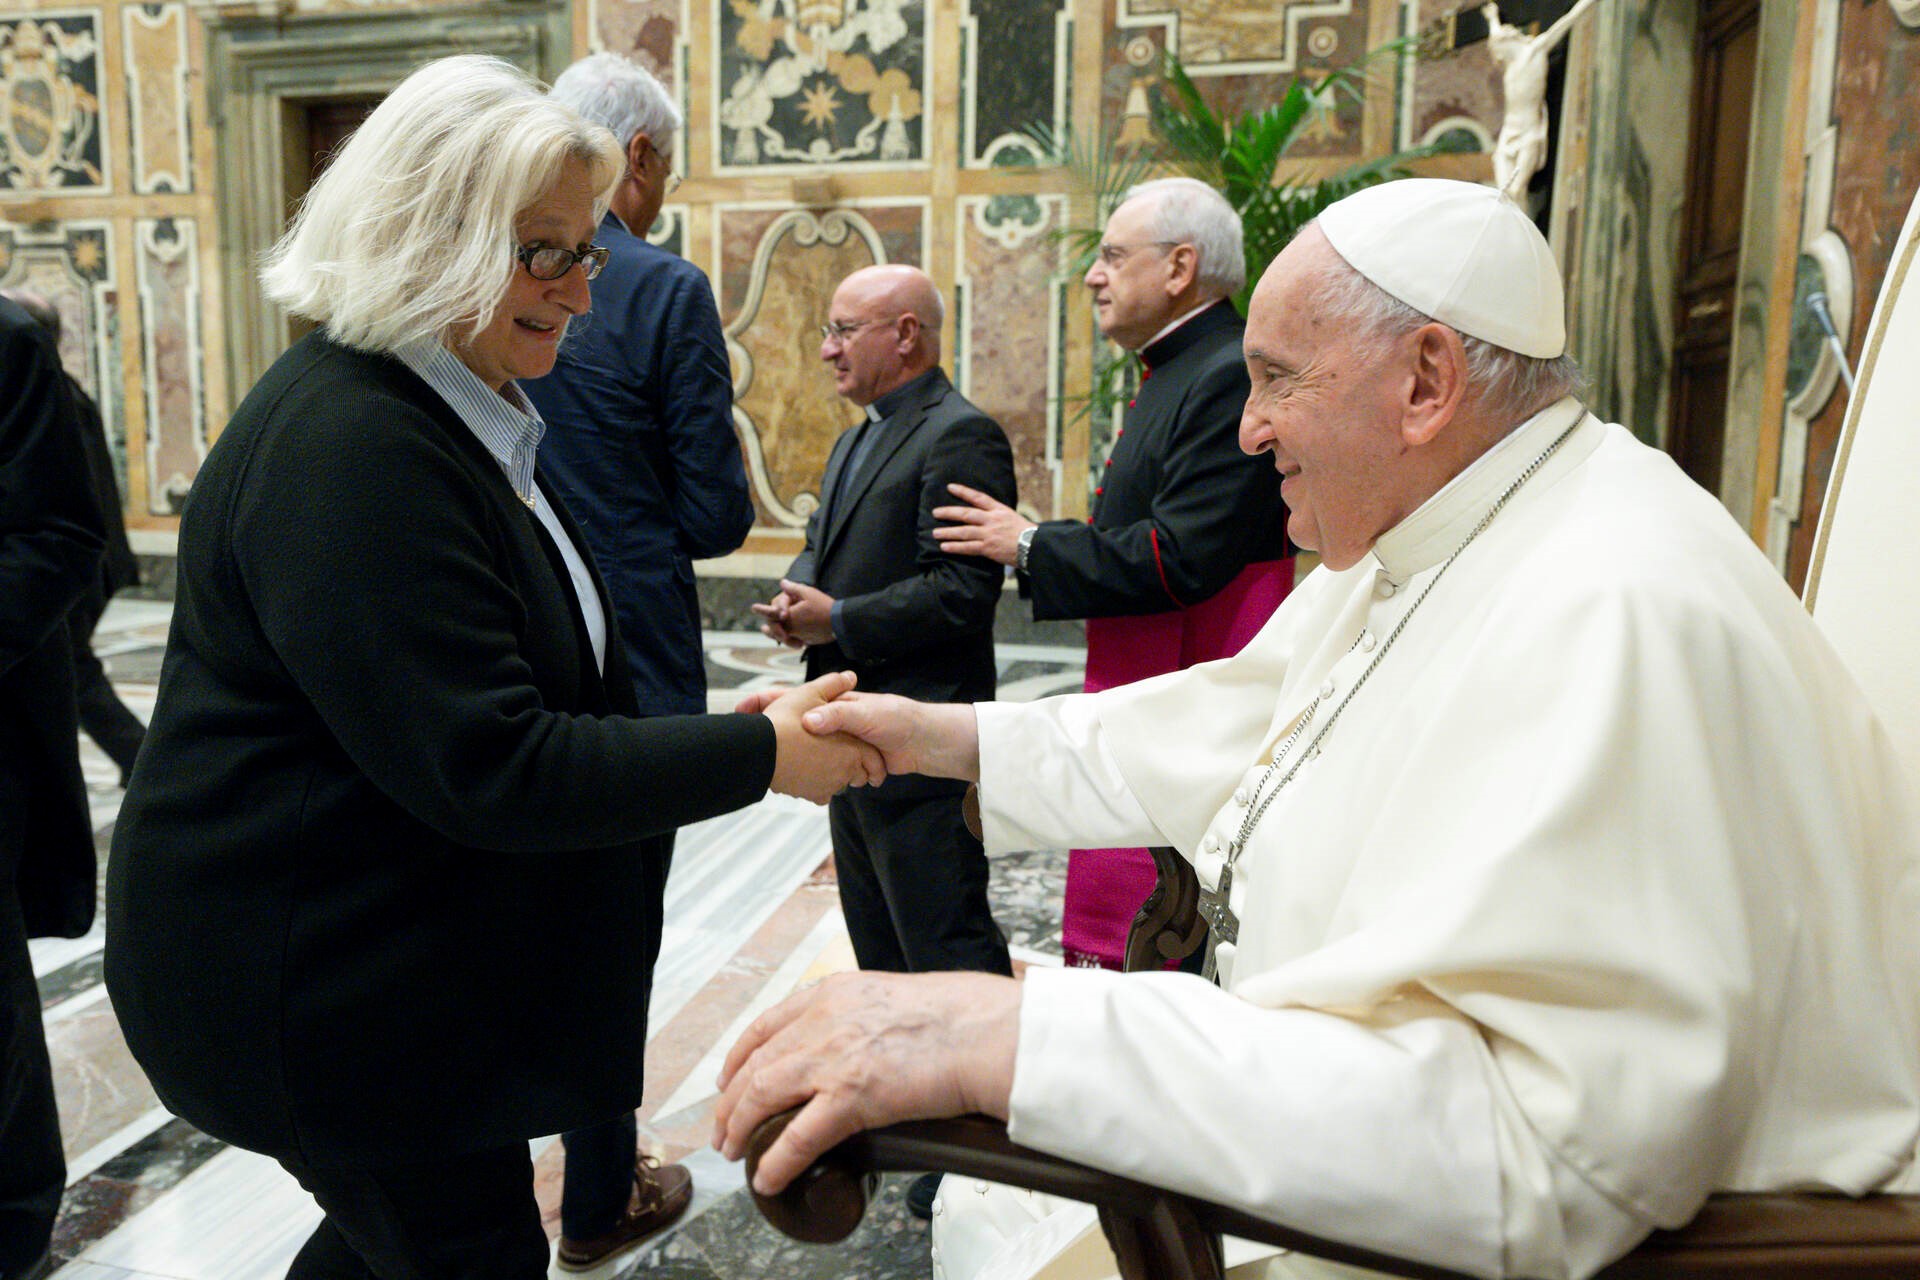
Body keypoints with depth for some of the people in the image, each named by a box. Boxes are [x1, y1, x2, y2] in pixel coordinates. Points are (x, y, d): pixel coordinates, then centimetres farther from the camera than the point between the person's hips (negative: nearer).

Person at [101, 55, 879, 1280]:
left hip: (411, 942, 9)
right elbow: (488, 767, -28)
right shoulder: (348, 446, -25)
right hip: (314, 980, -9)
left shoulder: (459, 411, 9)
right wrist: (761, 753, -24)